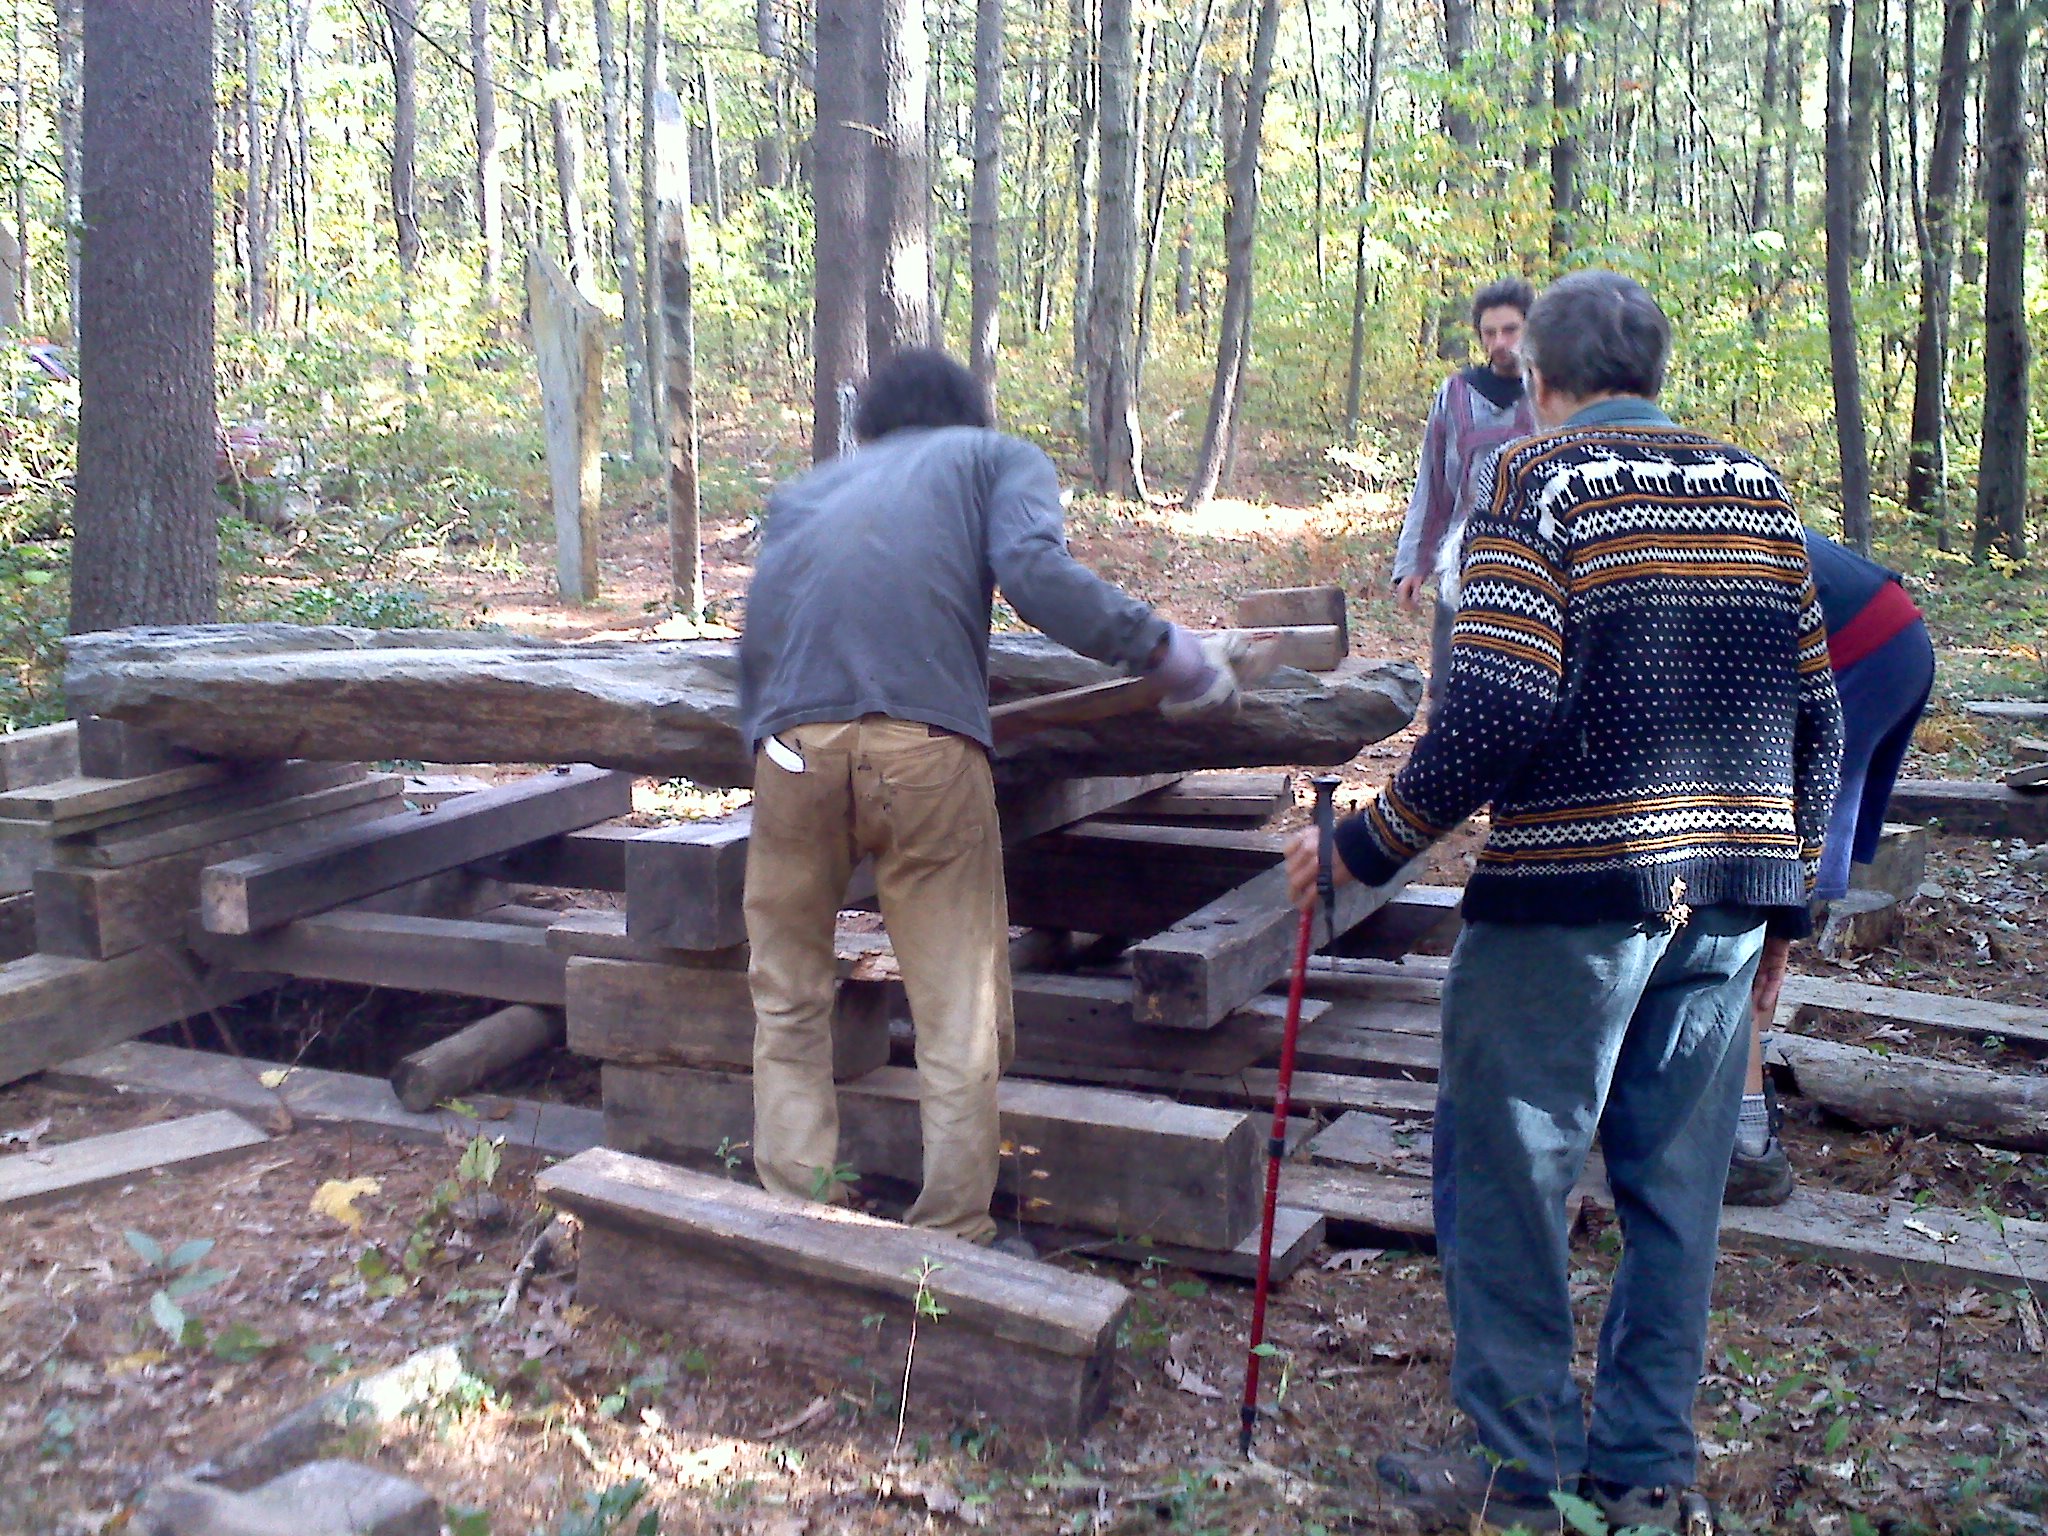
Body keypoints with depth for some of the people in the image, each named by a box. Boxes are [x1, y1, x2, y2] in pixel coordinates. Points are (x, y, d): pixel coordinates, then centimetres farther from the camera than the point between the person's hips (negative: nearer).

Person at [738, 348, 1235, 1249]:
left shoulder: (805, 492, 33)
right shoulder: (997, 458, 24)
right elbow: (1036, 573, 2)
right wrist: (1160, 649, 8)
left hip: (791, 735, 3)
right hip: (927, 741, -3)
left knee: (788, 997, 18)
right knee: (958, 1014, 7)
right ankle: (954, 1242, 11)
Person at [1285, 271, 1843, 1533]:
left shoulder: (1541, 483, -7)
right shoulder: (1759, 493, 10)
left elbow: (1498, 715, -18)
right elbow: (1818, 719, 10)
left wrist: (1366, 847, -8)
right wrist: (1785, 891, 20)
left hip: (1575, 888, -6)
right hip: (1730, 898, 6)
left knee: (1513, 1177, 7)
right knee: (1675, 1187, 14)